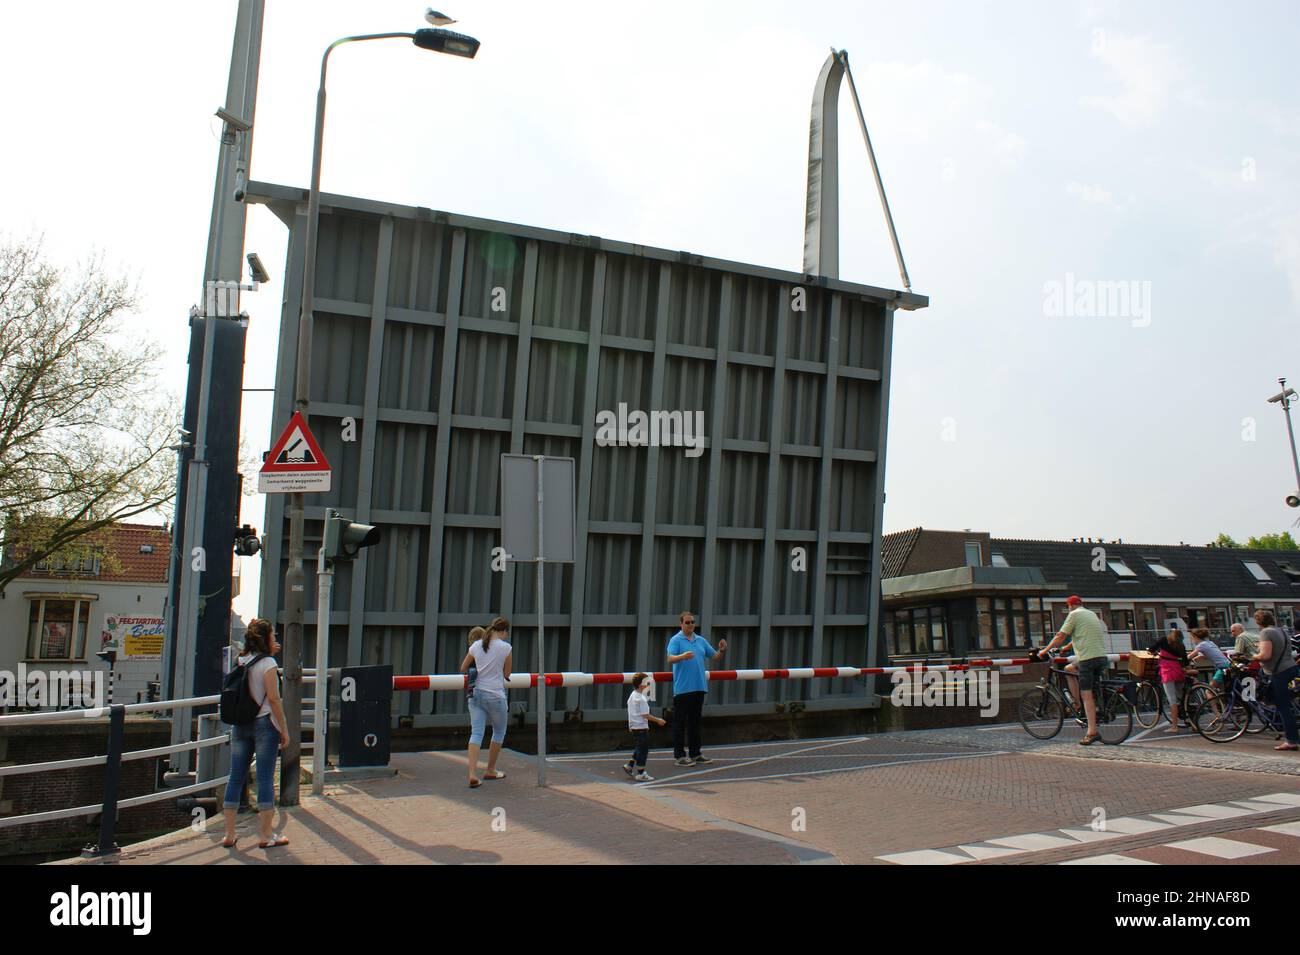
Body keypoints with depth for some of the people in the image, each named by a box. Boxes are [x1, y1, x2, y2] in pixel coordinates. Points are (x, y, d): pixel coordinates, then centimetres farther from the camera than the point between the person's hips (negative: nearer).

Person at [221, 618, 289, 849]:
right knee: (265, 778, -1)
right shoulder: (268, 664, -11)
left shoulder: (241, 661, 8)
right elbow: (274, 699, -14)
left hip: (240, 725, 6)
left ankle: (229, 835, 13)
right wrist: (284, 730, -9)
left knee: (236, 777, 9)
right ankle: (266, 835, 3)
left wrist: (269, 654, 20)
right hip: (265, 723, -6)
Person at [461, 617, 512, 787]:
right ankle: (490, 770, 27)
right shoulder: (505, 647, -8)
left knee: (476, 733, 0)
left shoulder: (476, 646, 4)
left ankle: (472, 774, -14)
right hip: (495, 695, -4)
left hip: (476, 694, 4)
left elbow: (463, 669, 14)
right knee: (499, 732, 18)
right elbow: (506, 674, 1)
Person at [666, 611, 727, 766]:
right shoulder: (676, 640, -4)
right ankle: (680, 755, 2)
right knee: (680, 722, -2)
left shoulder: (701, 640, 15)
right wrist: (683, 656, -37)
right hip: (682, 688, -6)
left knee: (695, 721, 12)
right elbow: (670, 659, -18)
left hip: (699, 687, 6)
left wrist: (722, 650, -6)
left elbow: (714, 656, 15)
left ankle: (695, 753, 19)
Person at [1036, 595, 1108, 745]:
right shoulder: (1091, 614, 23)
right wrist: (1067, 647, 47)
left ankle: (1092, 731, -10)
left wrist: (1045, 650, 3)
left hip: (1087, 658, -8)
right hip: (1102, 657, 8)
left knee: (1086, 695, -6)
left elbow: (1061, 636, -6)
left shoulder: (1074, 614, -1)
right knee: (1069, 669, 25)